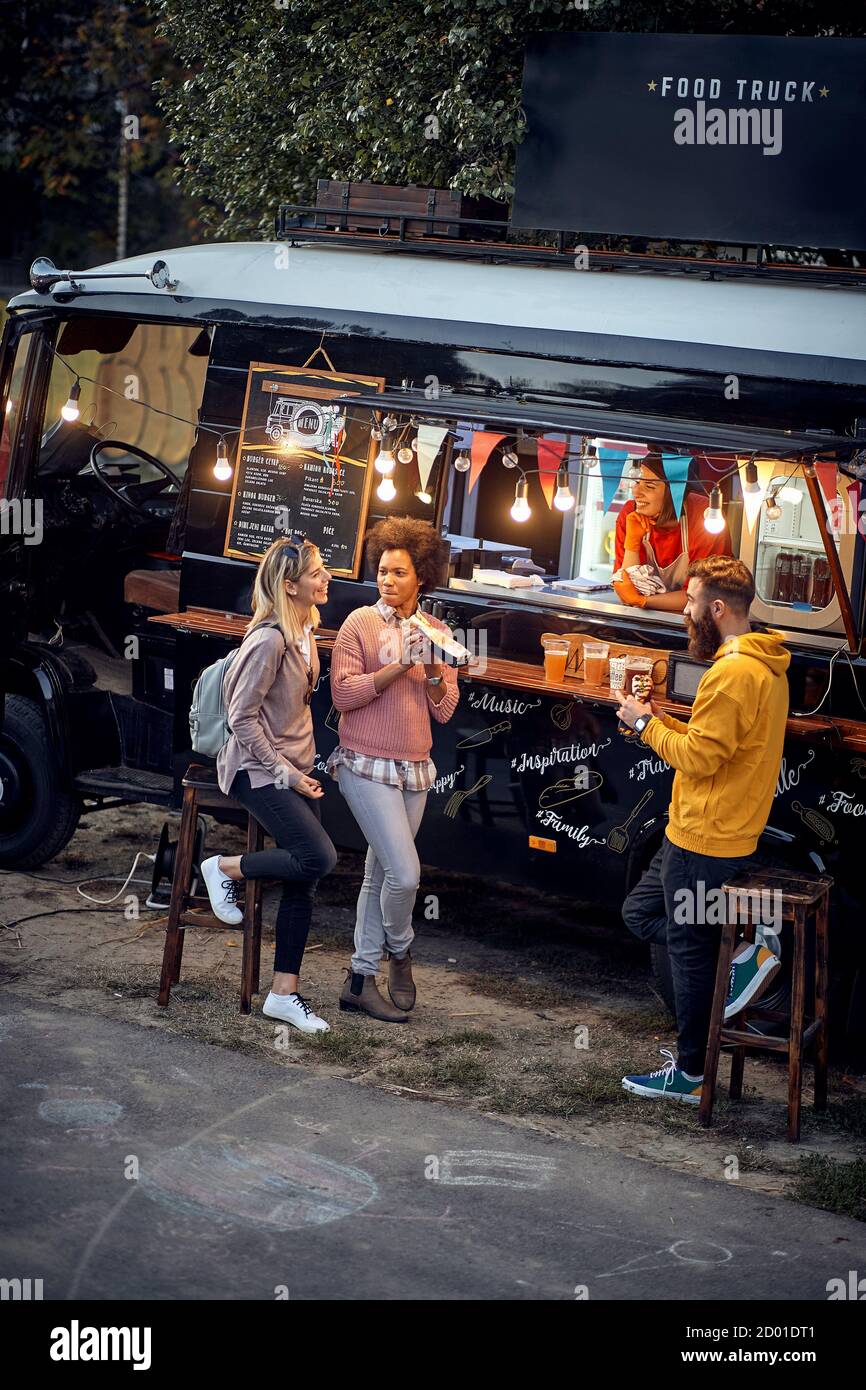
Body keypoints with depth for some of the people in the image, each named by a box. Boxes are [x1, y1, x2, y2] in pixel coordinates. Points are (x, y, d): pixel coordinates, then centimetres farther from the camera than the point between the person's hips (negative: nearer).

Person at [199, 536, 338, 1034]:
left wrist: (303, 767, 16)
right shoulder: (270, 640, -21)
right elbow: (243, 718, -19)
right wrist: (286, 773, -16)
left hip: (294, 768, 9)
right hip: (259, 769, -9)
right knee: (319, 858, -20)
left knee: (305, 882, 4)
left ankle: (284, 993, 10)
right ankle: (225, 868, 4)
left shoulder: (304, 630, 6)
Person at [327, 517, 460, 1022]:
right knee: (405, 872, -13)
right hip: (368, 766, -5)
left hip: (415, 769, 5)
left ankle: (361, 980, 17)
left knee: (381, 875, 9)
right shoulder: (362, 623, -4)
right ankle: (400, 950, 15)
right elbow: (343, 693, -12)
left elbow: (445, 710, 7)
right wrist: (400, 666, -18)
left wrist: (433, 673, -12)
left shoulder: (436, 632, 9)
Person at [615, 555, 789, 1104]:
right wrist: (662, 720, 7)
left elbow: (699, 757, -22)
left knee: (691, 951, 1)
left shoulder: (733, 674, -23)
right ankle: (743, 955, 12)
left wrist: (644, 723, -9)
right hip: (710, 832, 10)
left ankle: (692, 1074, 12)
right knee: (641, 913, 20)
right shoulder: (767, 667, 11)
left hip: (705, 840, -10)